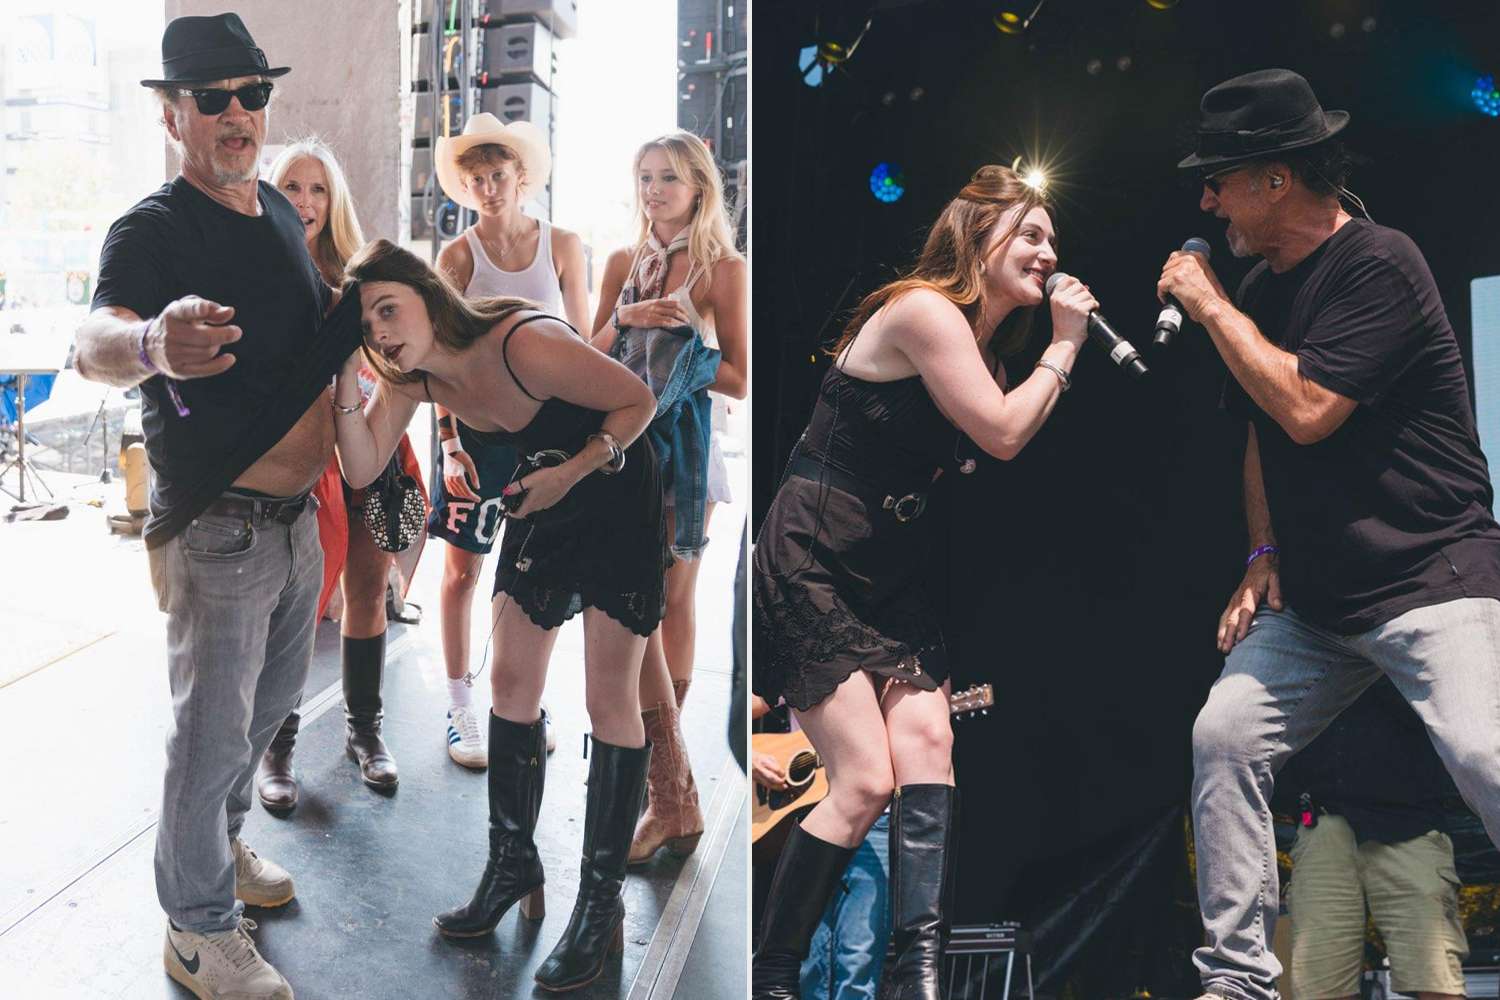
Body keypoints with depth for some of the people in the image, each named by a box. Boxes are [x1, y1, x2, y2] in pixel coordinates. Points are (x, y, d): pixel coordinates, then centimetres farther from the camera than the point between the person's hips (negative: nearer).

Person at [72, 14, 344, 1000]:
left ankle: (223, 841, 46)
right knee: (213, 726, 2)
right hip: (220, 530, -8)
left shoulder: (280, 210, 8)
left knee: (273, 696, 22)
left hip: (298, 514, 8)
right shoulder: (153, 228, -16)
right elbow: (96, 339, -36)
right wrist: (150, 343, -57)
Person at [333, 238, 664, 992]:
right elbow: (362, 470, -13)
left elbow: (638, 400, -22)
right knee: (509, 685, 7)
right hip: (542, 505, 7)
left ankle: (602, 901, 6)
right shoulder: (411, 376, -7)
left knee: (609, 702, -5)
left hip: (617, 499, -7)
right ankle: (513, 864, 24)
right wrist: (345, 377, -22)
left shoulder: (523, 344, -30)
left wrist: (570, 473, -27)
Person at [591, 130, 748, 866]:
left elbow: (738, 378, -5)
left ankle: (667, 792, 5)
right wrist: (624, 319, -7)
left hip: (686, 445, -4)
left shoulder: (723, 268, -1)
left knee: (672, 600, -3)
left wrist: (673, 346, -15)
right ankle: (673, 790, 6)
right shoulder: (623, 263, 14)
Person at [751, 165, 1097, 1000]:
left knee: (926, 737, -13)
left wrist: (1066, 345, 8)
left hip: (895, 574, 9)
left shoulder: (982, 343, 16)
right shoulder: (923, 311, -13)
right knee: (867, 781, -11)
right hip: (811, 567, -8)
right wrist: (1065, 346, -3)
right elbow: (1004, 435, -14)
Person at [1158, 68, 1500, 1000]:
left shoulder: (1379, 263, -12)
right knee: (1224, 736, -1)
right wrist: (1266, 554, 9)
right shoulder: (1262, 290, 12)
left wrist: (1211, 307, -12)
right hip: (1314, 600, 8)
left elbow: (1306, 410, -23)